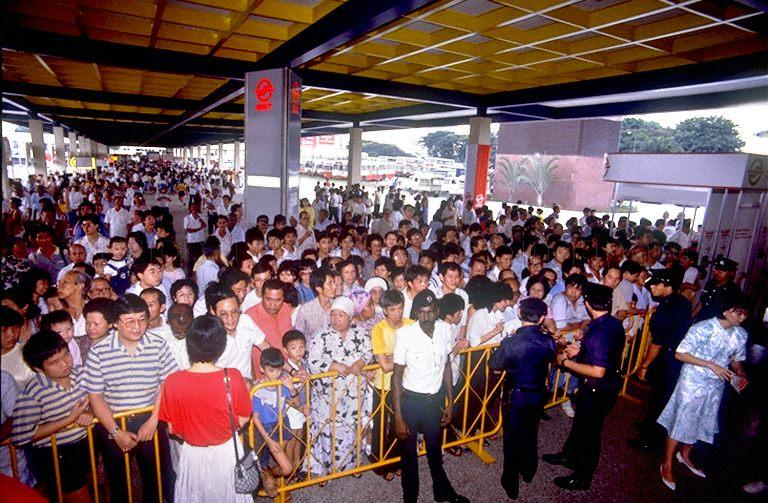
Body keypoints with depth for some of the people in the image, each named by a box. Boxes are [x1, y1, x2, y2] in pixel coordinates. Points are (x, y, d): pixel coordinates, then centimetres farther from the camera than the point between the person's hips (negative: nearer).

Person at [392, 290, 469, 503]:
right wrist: (398, 417, -13)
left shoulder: (445, 330, -12)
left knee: (435, 449, 26)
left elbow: (446, 366, 3)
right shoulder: (405, 334, -24)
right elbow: (397, 376, -15)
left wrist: (450, 403, 7)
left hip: (435, 398, 4)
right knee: (408, 453, 16)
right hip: (411, 399, -4)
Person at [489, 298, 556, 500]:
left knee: (512, 438, 15)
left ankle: (511, 483, 30)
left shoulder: (510, 343, -28)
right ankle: (528, 471, 48)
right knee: (531, 434, 26)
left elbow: (494, 364, -11)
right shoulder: (548, 341, -17)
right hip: (538, 396, 4)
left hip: (515, 397, -3)